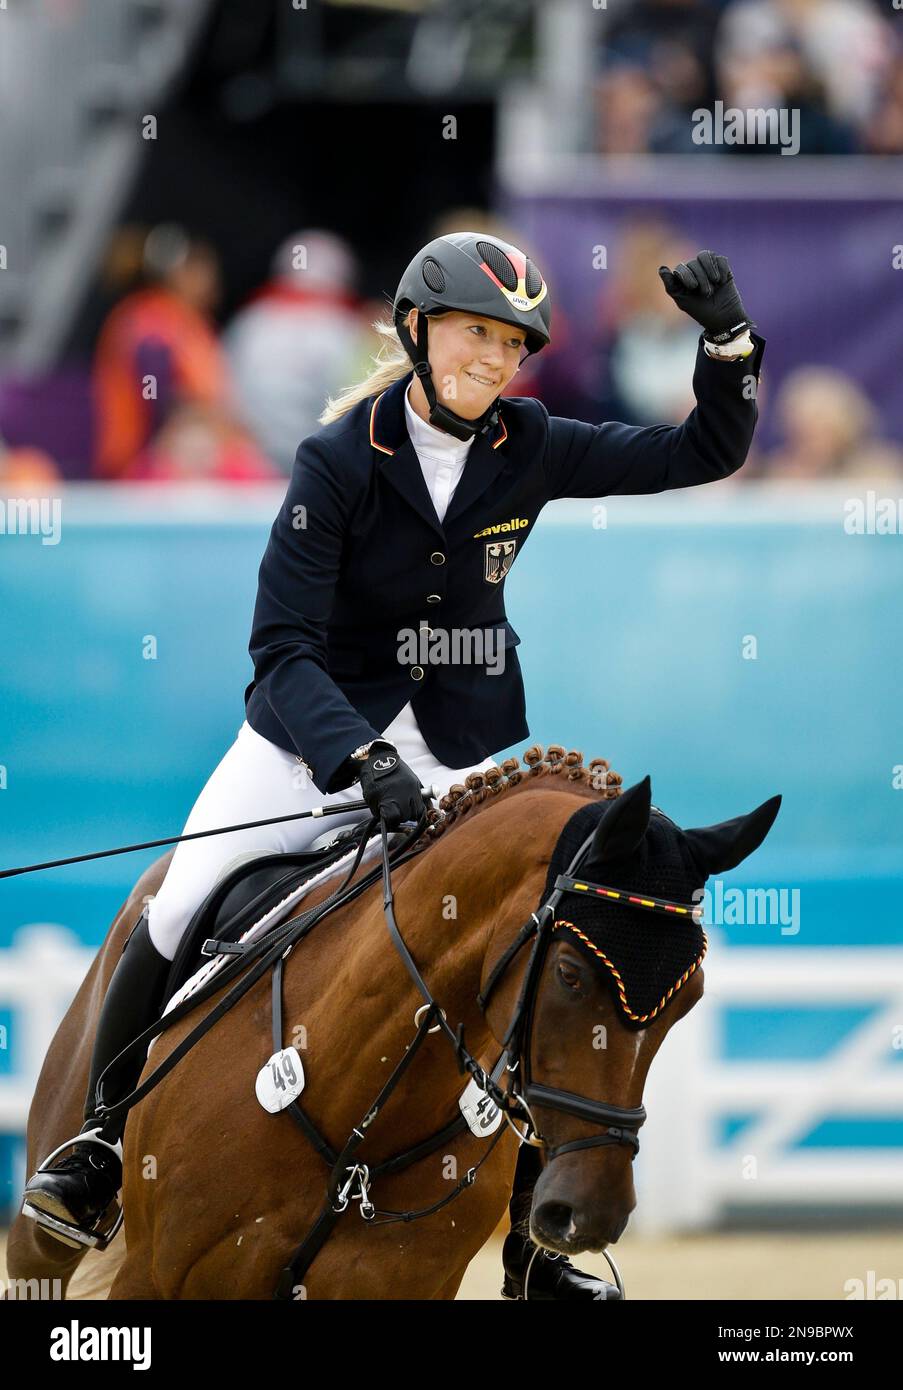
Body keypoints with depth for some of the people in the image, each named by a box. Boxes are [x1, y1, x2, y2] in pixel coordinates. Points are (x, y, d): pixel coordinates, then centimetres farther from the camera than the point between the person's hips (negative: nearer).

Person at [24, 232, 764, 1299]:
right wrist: (364, 763, -35)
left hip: (452, 747, 3)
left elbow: (705, 453, 0)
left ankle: (531, 1247, 5)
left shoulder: (529, 449, -6)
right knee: (181, 911, -16)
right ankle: (102, 1139, 8)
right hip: (313, 728, -3)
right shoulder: (339, 460, -16)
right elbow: (282, 647, -21)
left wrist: (728, 341, -18)